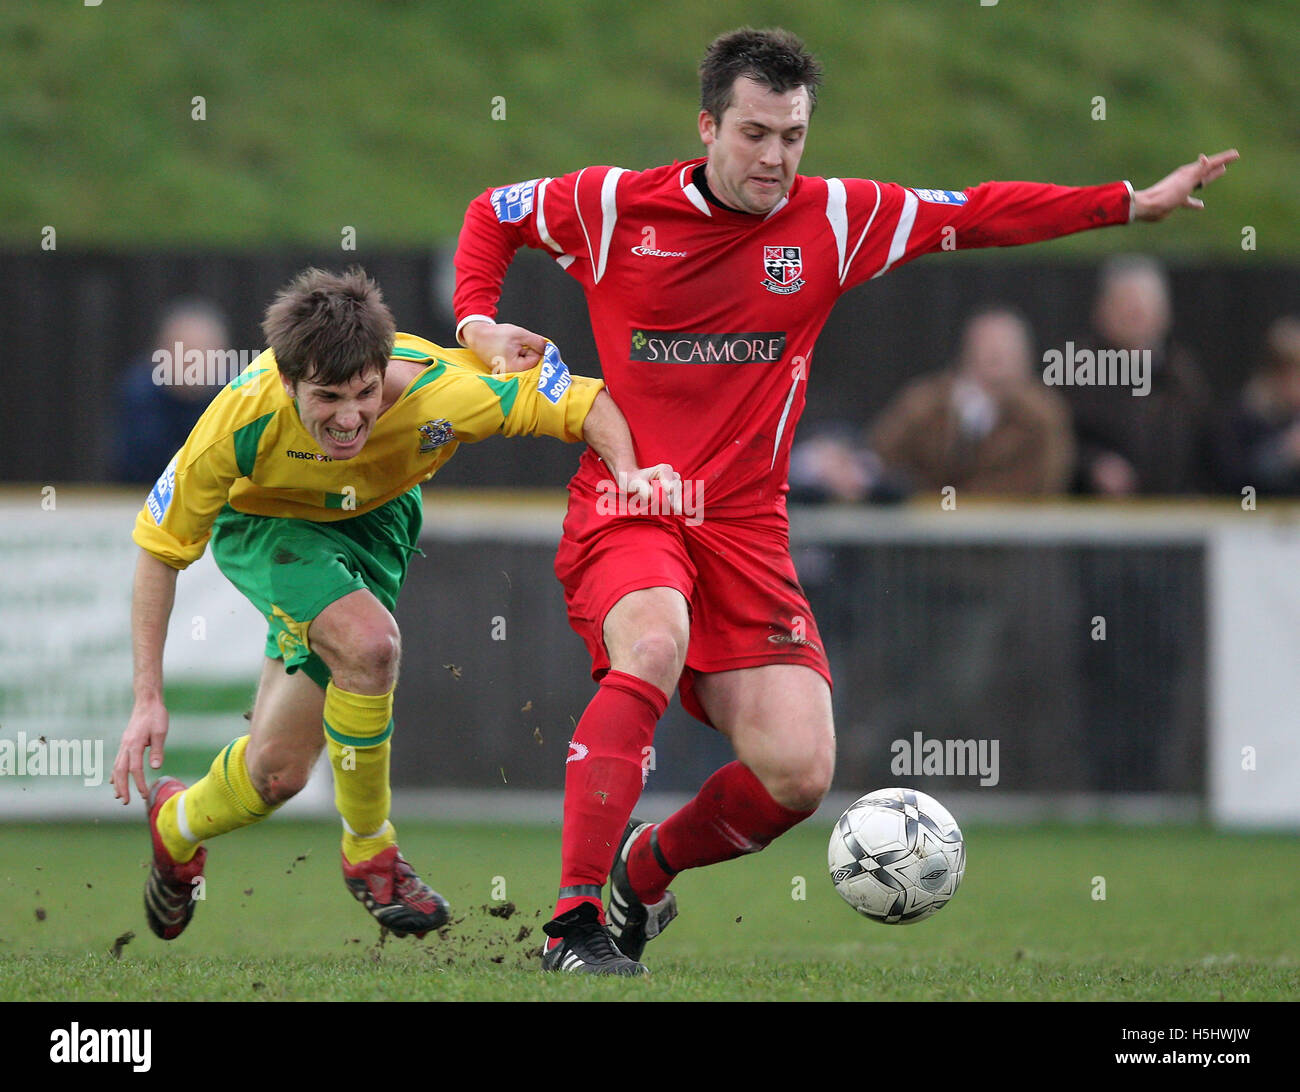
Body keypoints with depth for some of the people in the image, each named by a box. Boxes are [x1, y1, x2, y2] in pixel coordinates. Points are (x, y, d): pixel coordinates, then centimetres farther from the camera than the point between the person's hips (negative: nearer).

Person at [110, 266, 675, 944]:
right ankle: (369, 852, -9)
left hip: (375, 522, 3)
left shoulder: (441, 393, -37)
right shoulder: (242, 420, -37)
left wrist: (627, 472, -43)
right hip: (263, 521, -3)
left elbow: (584, 401, -23)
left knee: (278, 771, 1)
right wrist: (148, 699, -24)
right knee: (367, 642, -32)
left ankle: (178, 826, 36)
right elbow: (160, 546, -22)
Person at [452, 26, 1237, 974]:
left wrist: (1131, 204, 6)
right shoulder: (616, 206, -2)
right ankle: (573, 922, -32)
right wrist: (478, 321, -1)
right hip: (625, 505, -3)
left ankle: (644, 869, 21)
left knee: (799, 773, -10)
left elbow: (977, 216, 11)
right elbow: (493, 216, 15)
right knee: (652, 647, -36)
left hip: (744, 526, 3)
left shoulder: (836, 220, 3)